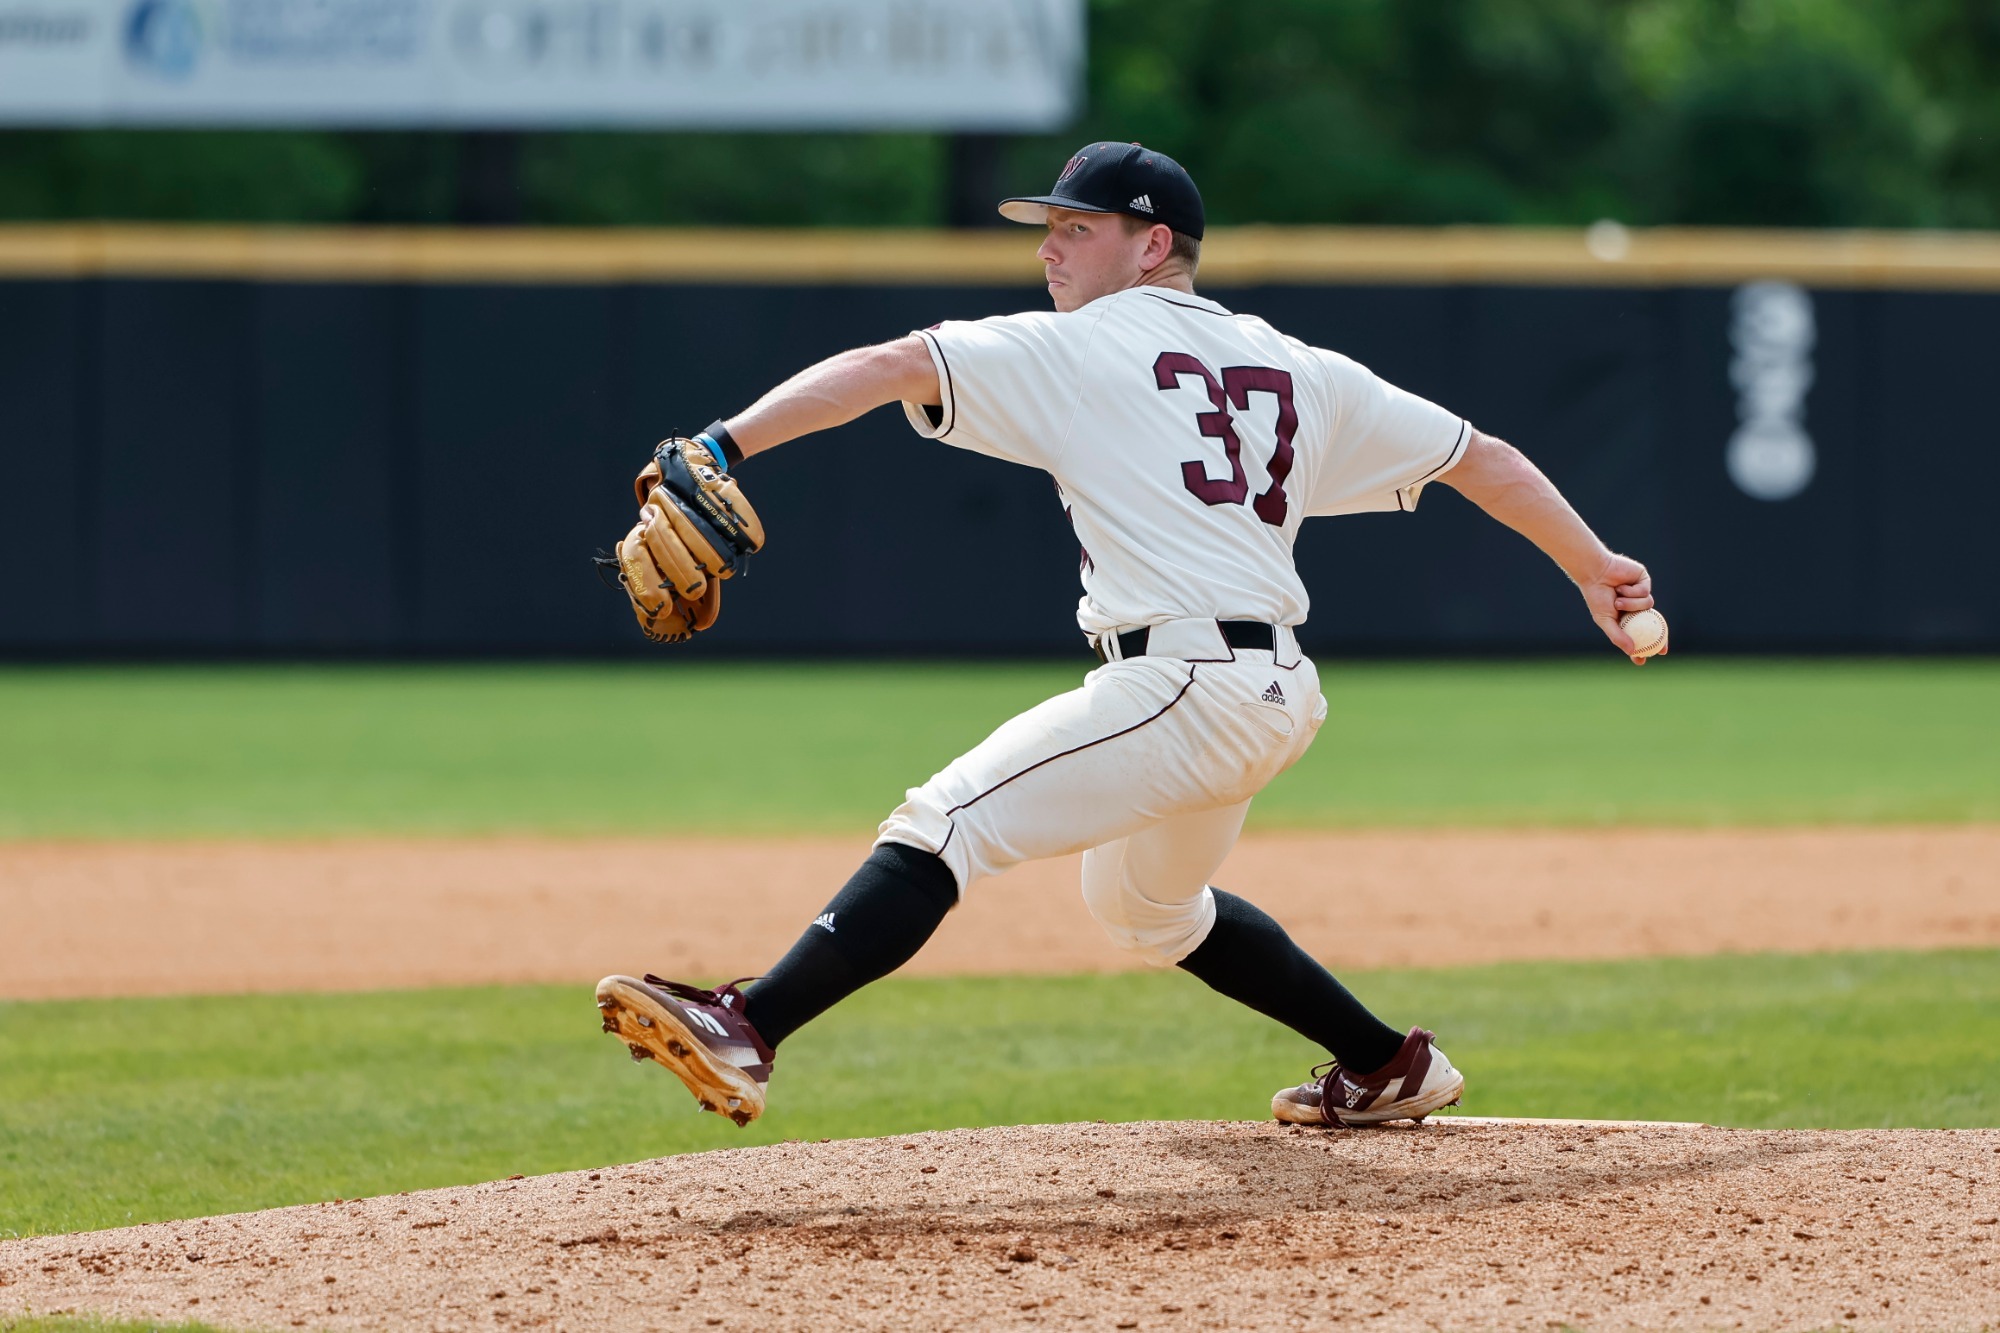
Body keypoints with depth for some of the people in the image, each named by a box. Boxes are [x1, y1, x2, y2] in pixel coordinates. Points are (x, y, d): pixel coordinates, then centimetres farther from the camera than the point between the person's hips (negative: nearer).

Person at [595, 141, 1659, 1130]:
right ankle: (1390, 1068, 38)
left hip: (1183, 684, -9)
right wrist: (1593, 569, 28)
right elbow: (1483, 461, 21)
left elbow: (891, 367, -12)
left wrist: (728, 444, -20)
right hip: (1276, 692, 9)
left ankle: (746, 1032, -31)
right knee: (1143, 904, 31)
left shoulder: (1074, 348, 0)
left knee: (945, 827, -16)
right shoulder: (1294, 369, 19)